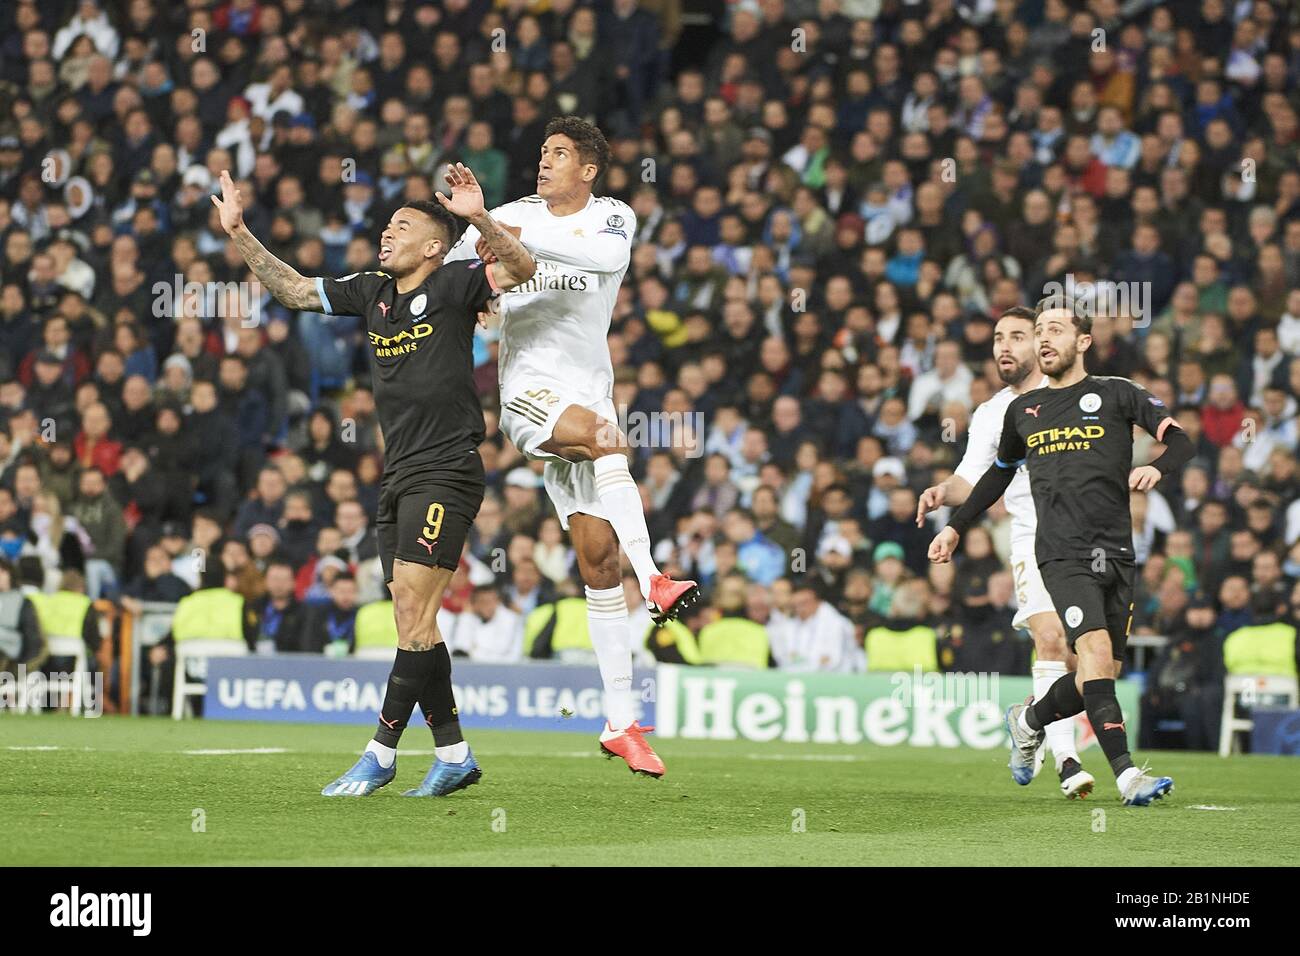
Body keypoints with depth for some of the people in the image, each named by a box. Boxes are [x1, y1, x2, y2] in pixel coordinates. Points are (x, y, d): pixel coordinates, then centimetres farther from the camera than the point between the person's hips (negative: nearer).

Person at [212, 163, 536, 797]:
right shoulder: (371, 293, 14)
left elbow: (520, 269, -20)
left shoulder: (453, 285, -5)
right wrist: (239, 234, 13)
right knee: (414, 625, 6)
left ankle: (381, 753, -10)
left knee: (413, 614, -11)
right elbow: (293, 290, 21)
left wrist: (478, 219, -35)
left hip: (445, 474, -8)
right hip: (399, 478, 8)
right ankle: (453, 755, 11)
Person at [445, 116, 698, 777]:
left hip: (588, 394, 2)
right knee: (605, 434, -35)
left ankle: (620, 723, 0)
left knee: (598, 556, -2)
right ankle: (652, 581, -47)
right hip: (528, 393, -2)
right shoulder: (510, 216, 5)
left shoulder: (613, 217, 4)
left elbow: (608, 254, -20)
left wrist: (518, 236, -28)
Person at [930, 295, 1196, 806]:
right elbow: (1000, 472, 32)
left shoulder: (1116, 394, 8)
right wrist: (955, 527, 31)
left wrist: (1157, 467, -20)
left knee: (1102, 676, 0)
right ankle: (1126, 774, -28)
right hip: (1063, 554, 0)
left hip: (1116, 553, 1)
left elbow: (1180, 441, 2)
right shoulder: (1023, 410, 16)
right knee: (1097, 653, -21)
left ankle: (1029, 718, 30)